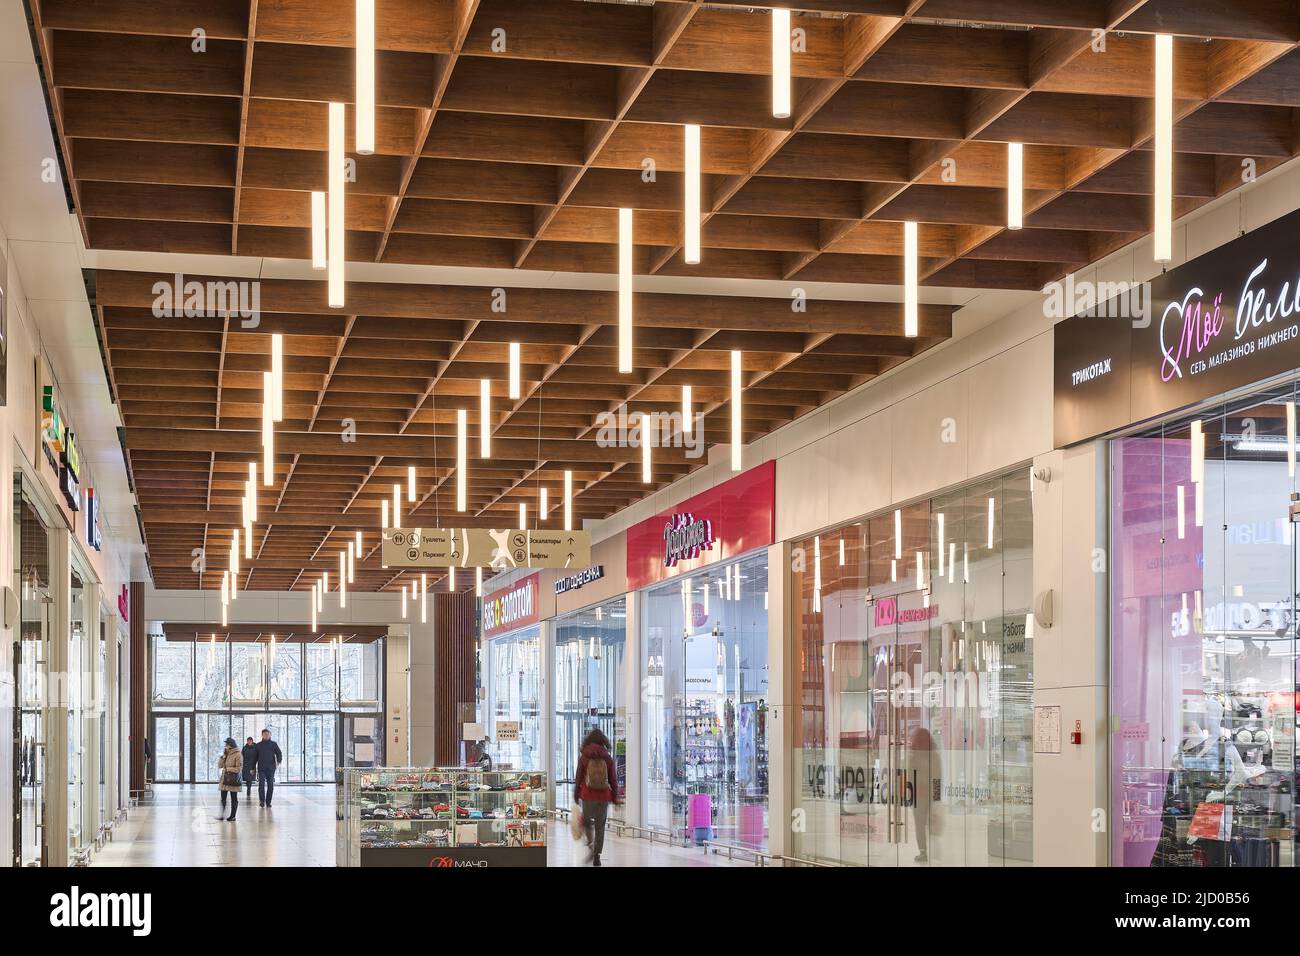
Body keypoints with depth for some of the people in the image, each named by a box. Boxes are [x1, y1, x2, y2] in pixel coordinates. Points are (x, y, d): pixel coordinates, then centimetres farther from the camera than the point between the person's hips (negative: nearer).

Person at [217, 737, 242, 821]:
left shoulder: (238, 755, -9)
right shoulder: (226, 754, 12)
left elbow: (239, 768, -14)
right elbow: (220, 765, 11)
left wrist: (227, 768, -14)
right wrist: (223, 756, -2)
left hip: (233, 779, -7)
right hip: (224, 779, 7)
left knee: (233, 798, 1)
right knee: (223, 798, 7)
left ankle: (232, 816, 6)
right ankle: (222, 815, 12)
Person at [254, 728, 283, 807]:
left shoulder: (273, 744, 8)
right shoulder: (258, 745, 10)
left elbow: (279, 753, 4)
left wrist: (278, 761, -16)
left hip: (271, 768, 0)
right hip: (261, 768, 0)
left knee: (270, 785, 1)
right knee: (261, 784, -13)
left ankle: (268, 802, 9)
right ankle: (262, 801, -9)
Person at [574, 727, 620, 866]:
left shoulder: (584, 758, -4)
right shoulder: (608, 758, -2)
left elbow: (578, 778, -1)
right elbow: (613, 779, 1)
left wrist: (576, 796, 10)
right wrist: (615, 797, 13)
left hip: (587, 796, -1)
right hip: (603, 797, 1)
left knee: (587, 821, 18)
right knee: (600, 826, 10)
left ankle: (591, 843, -8)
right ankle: (597, 856, 7)